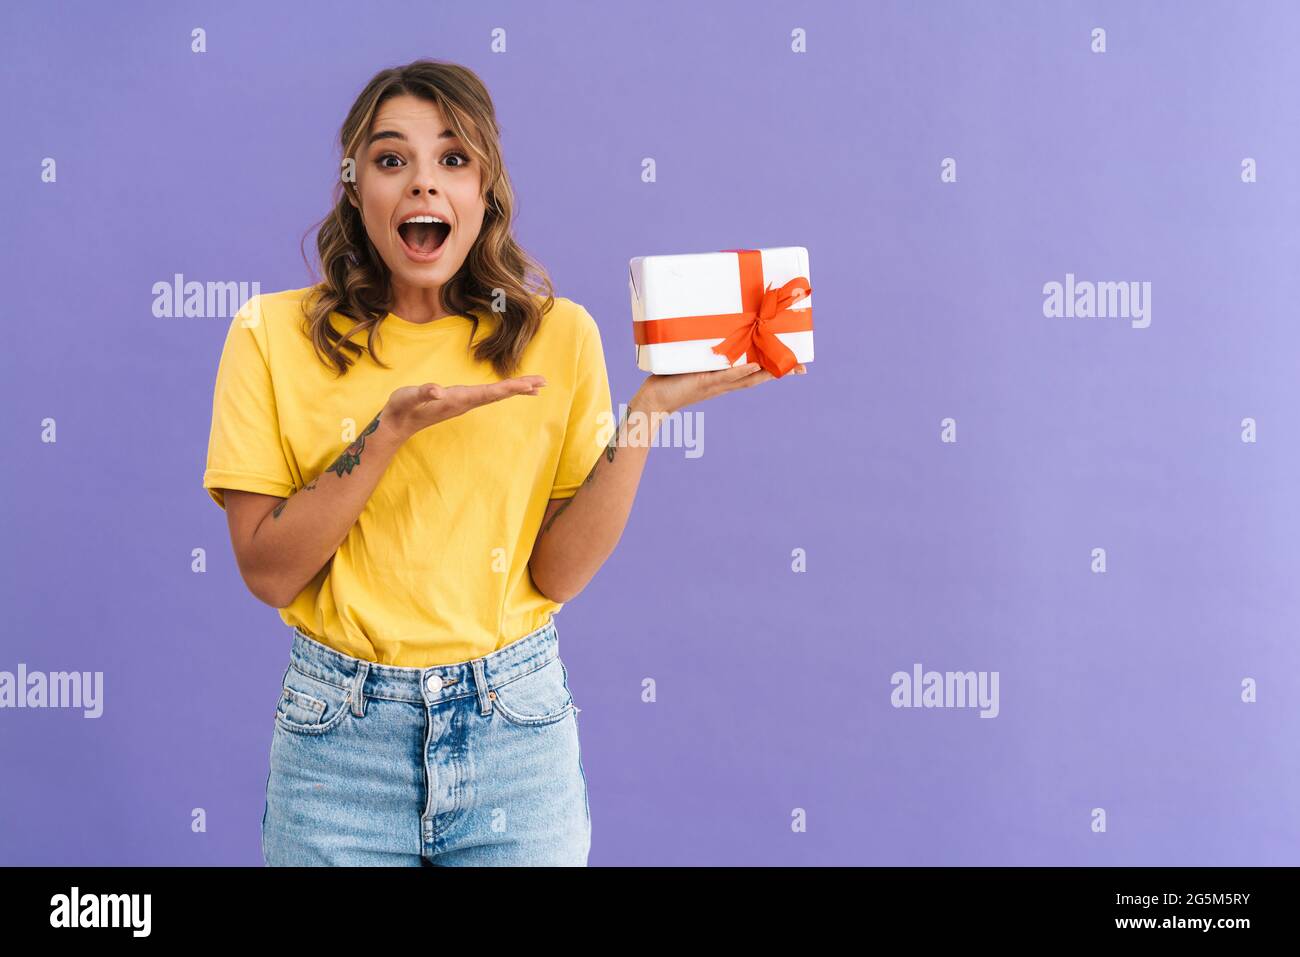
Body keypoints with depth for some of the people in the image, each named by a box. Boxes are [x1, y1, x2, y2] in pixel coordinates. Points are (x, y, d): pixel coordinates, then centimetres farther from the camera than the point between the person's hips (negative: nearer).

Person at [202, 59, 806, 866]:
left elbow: (558, 573, -6)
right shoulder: (274, 335, -4)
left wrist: (648, 412, -16)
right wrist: (392, 426, -20)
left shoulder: (558, 335, -3)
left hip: (517, 726, 1)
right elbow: (269, 573, -10)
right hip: (340, 736, 0)